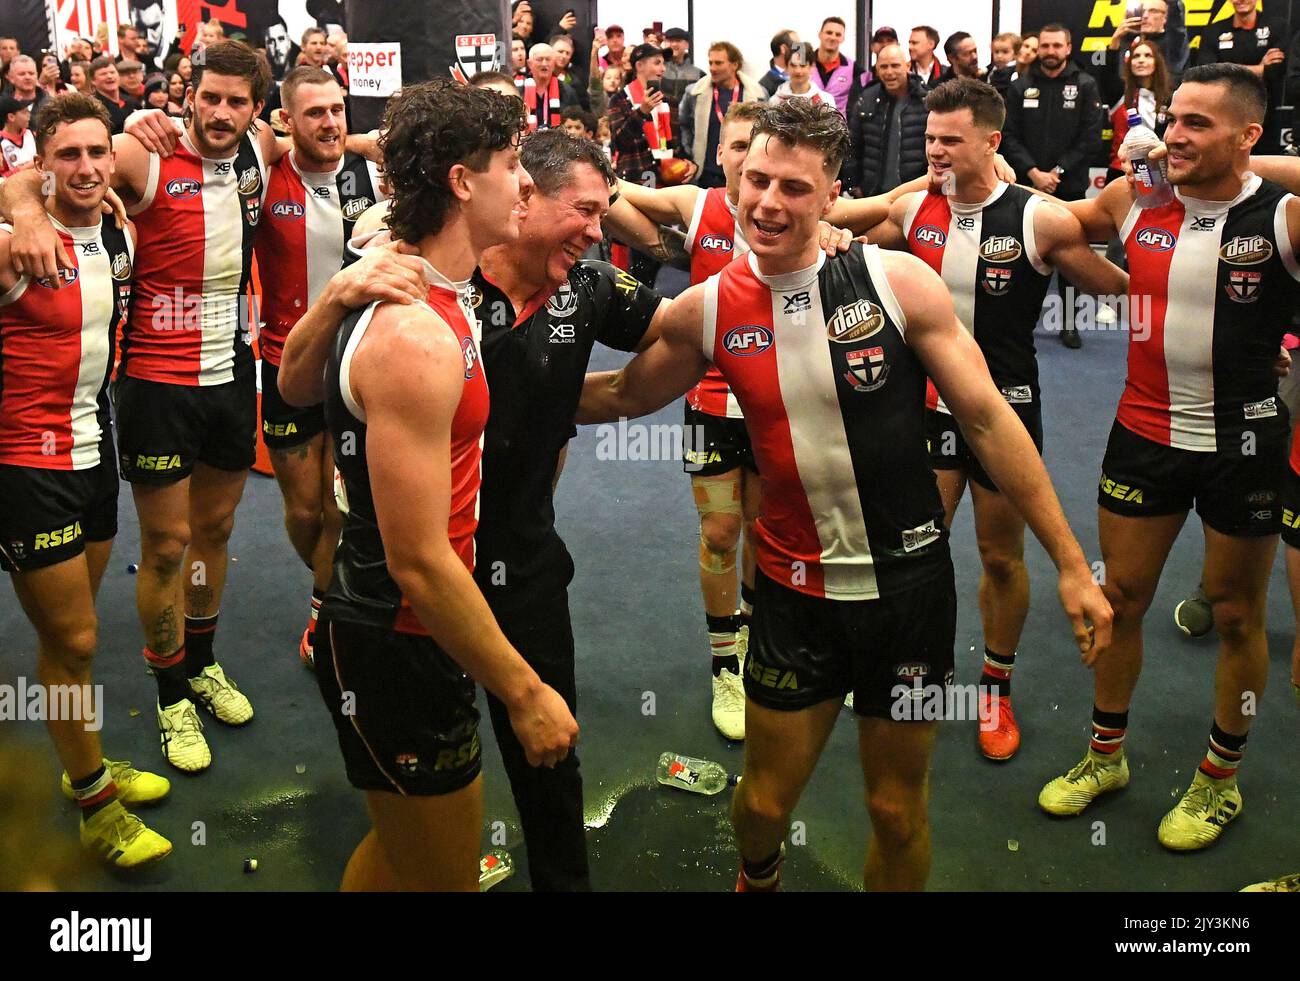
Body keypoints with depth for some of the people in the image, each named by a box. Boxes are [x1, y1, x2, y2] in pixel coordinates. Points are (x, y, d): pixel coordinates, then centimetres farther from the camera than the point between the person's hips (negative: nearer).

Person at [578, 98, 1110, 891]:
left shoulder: (899, 282, -13)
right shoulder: (708, 310, -6)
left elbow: (989, 419, -9)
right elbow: (623, 397, 11)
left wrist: (1071, 562, -9)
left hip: (909, 582, -1)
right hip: (796, 589, 2)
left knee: (898, 809, 11)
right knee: (765, 802, 14)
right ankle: (758, 877, 49)